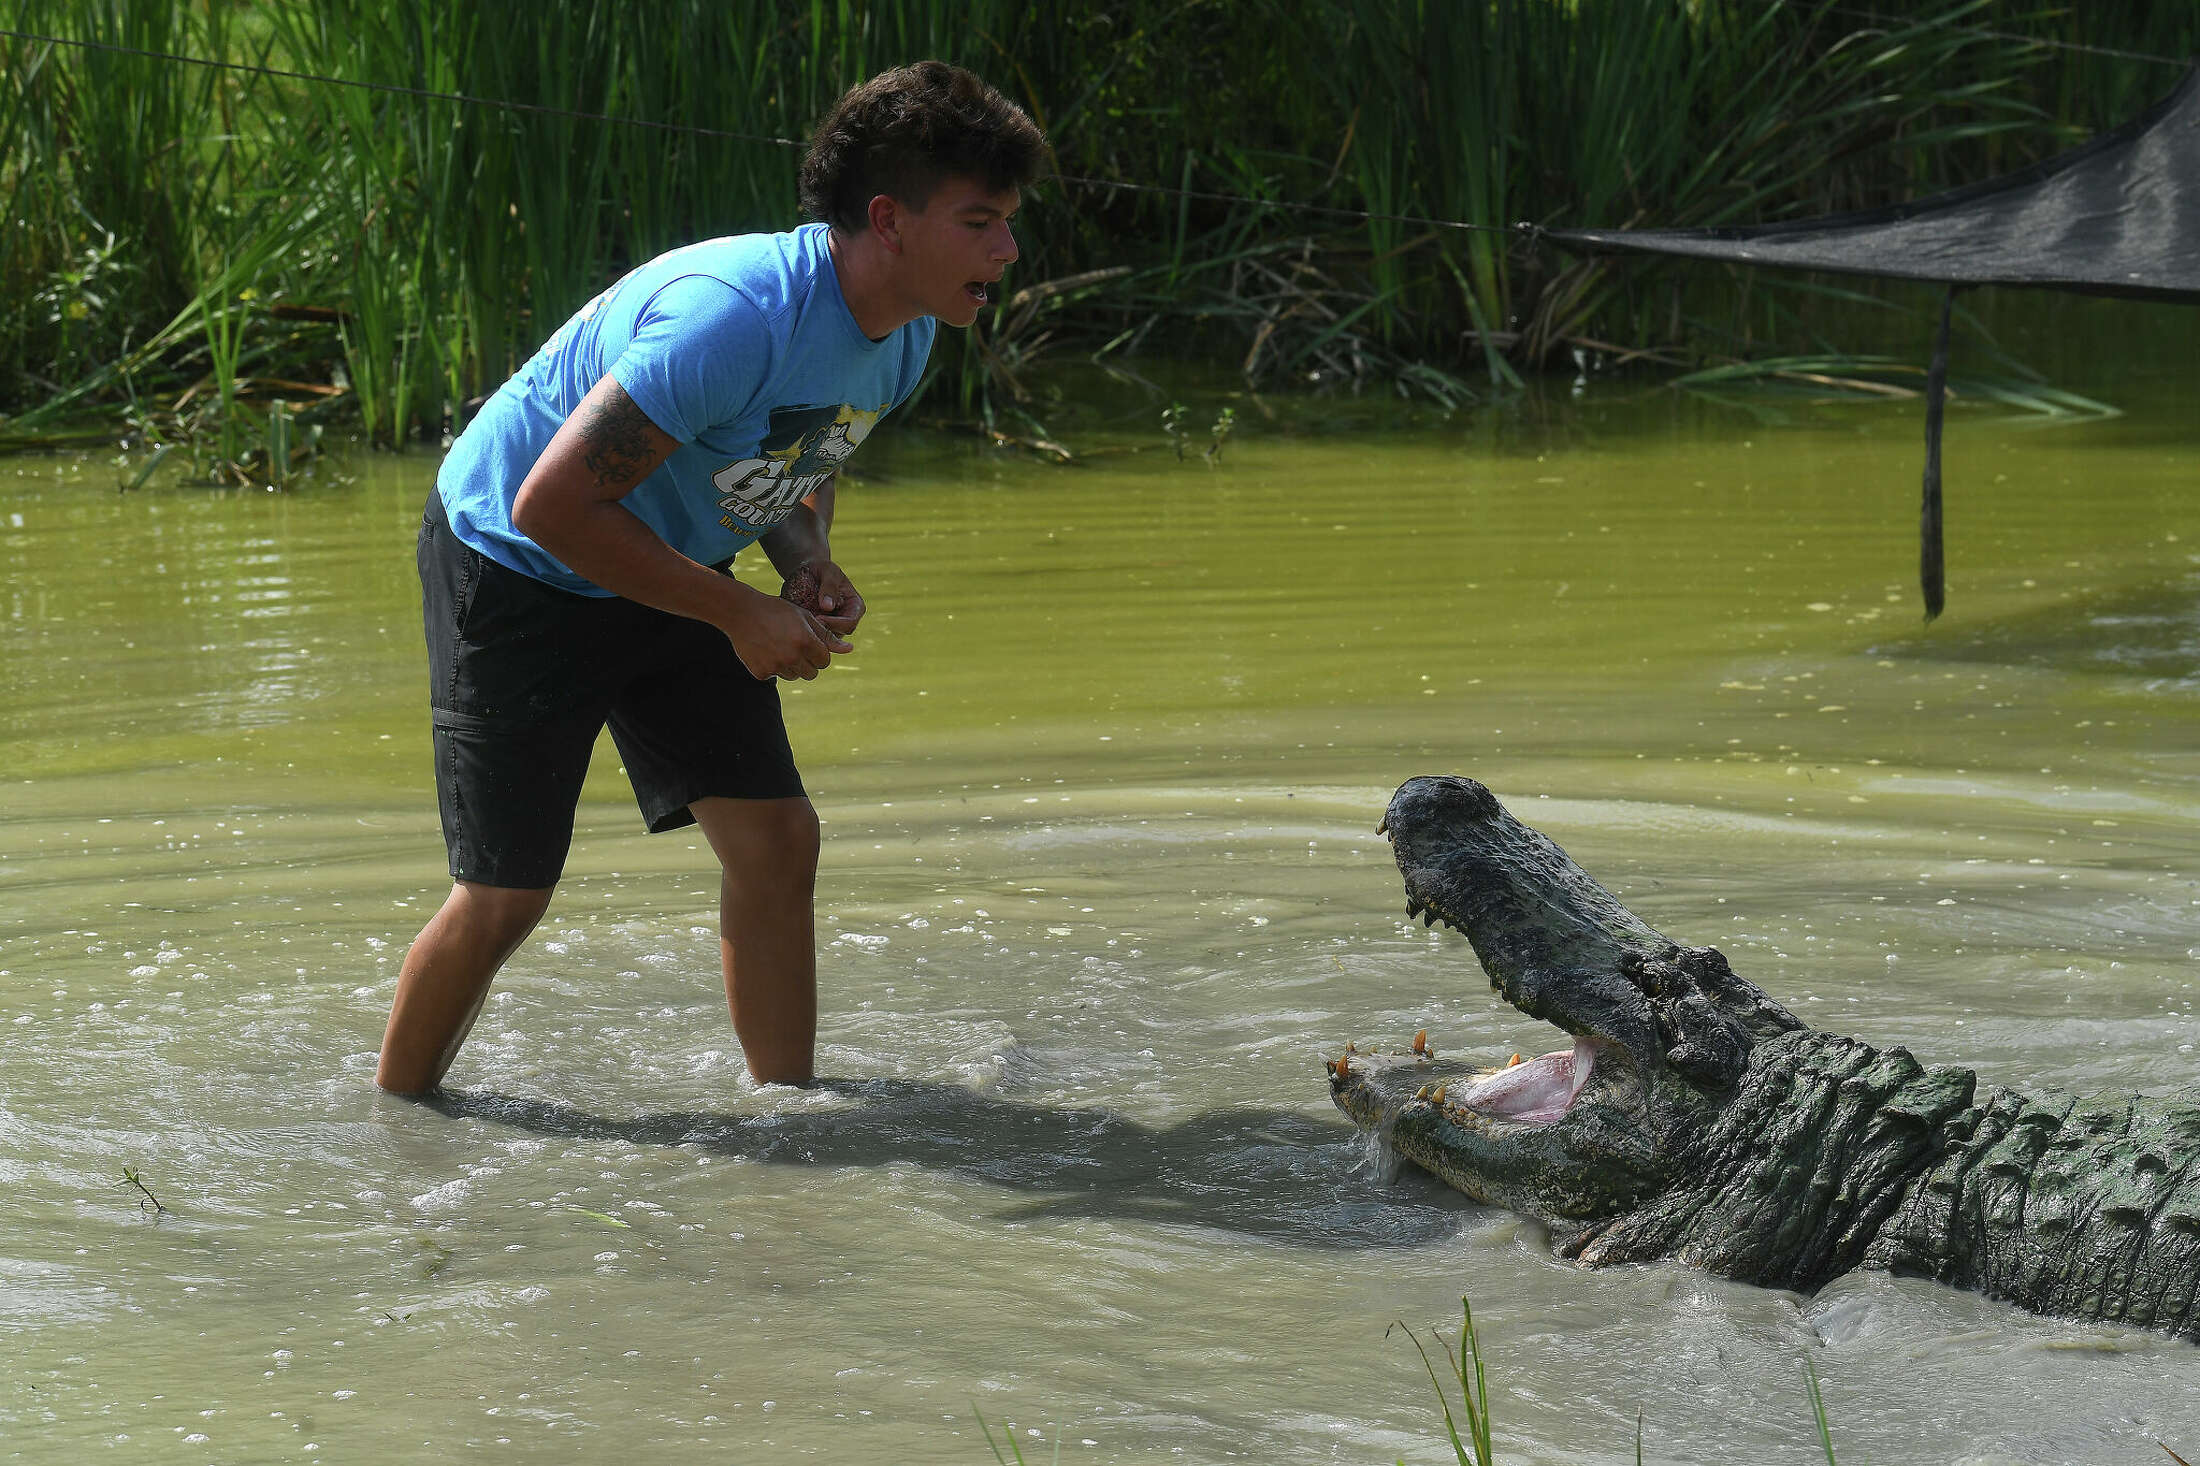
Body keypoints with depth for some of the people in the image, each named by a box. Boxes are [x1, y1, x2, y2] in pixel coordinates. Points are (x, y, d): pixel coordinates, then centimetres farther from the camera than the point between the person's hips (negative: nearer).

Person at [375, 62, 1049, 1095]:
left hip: (664, 575, 8)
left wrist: (809, 560, -11)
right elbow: (552, 505, -34)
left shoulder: (905, 332, -8)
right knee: (504, 897, -6)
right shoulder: (734, 316, -36)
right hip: (516, 572, -7)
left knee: (776, 839, -3)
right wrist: (741, 616, -27)